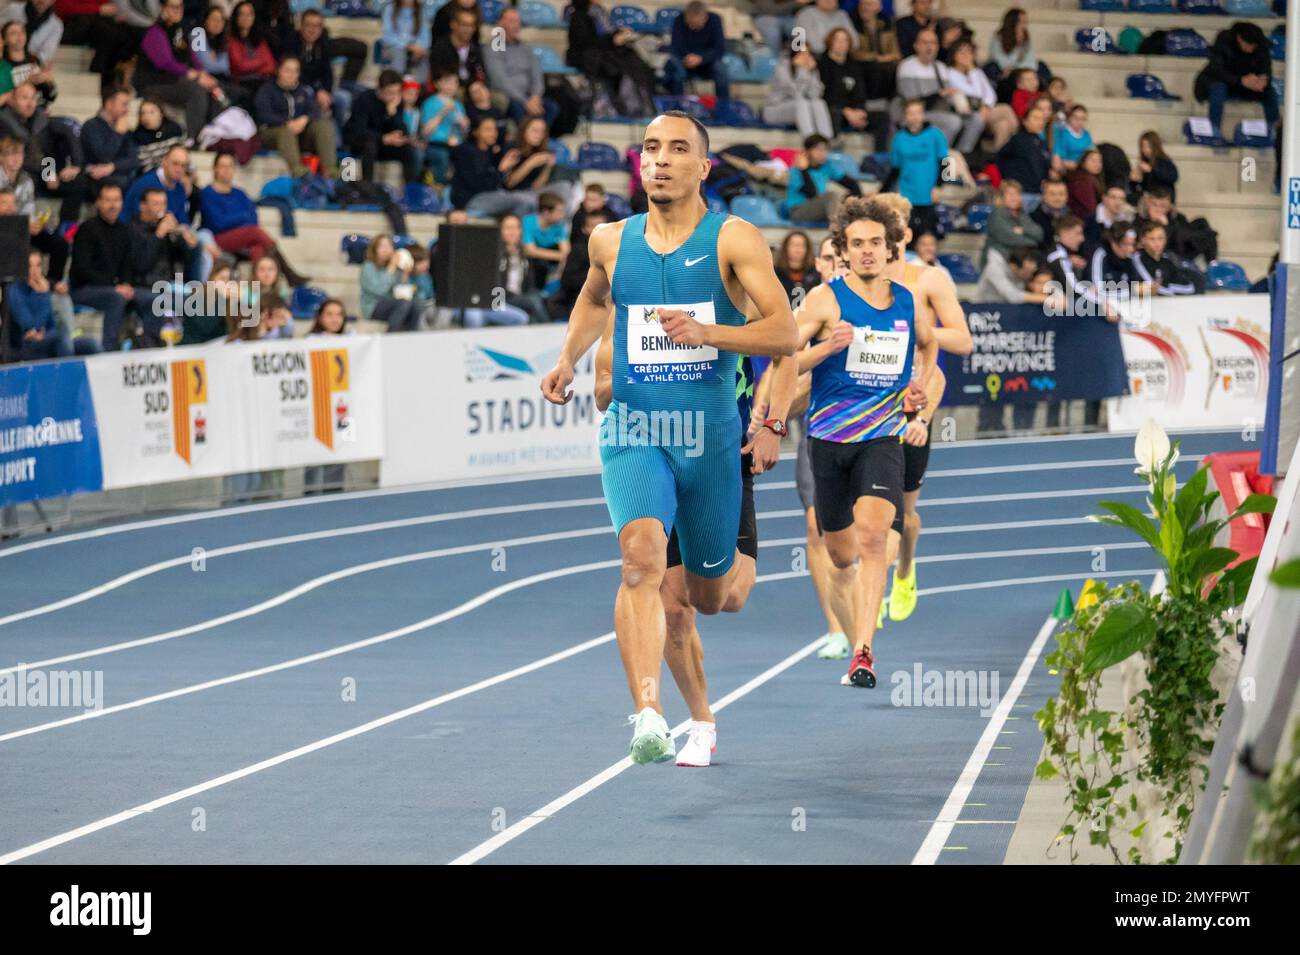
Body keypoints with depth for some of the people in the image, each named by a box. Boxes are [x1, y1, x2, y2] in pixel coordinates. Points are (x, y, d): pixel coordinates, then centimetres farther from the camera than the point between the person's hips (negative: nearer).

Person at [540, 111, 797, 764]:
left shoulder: (734, 240, -3)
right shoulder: (611, 241, 8)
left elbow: (784, 334, -10)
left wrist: (707, 332, -24)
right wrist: (568, 359, 17)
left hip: (710, 436, -1)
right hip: (632, 432, 1)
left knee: (709, 597, 13)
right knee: (641, 556, -26)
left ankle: (739, 559, 53)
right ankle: (648, 716, -36)